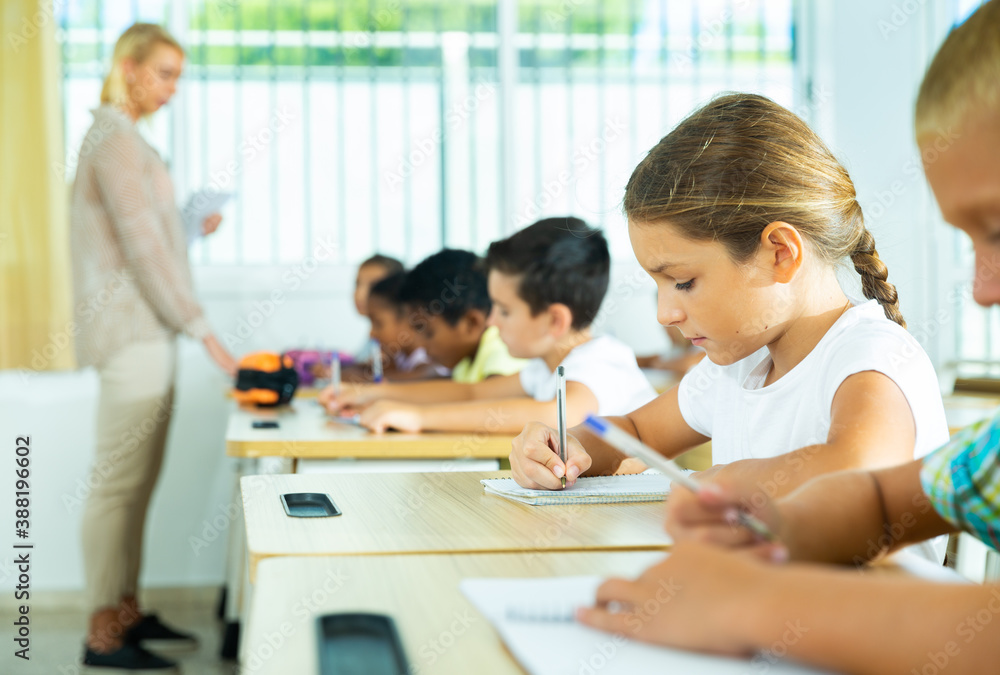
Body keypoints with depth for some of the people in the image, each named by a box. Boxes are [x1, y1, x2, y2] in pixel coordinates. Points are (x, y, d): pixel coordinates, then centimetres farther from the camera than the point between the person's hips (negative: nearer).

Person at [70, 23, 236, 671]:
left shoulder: (125, 137, 19)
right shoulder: (115, 138, -12)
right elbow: (143, 249, -18)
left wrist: (190, 229, 10)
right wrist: (204, 331, -18)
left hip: (148, 335, 10)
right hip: (133, 335, -10)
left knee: (137, 484, 12)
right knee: (119, 484, -7)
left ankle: (127, 611, 20)